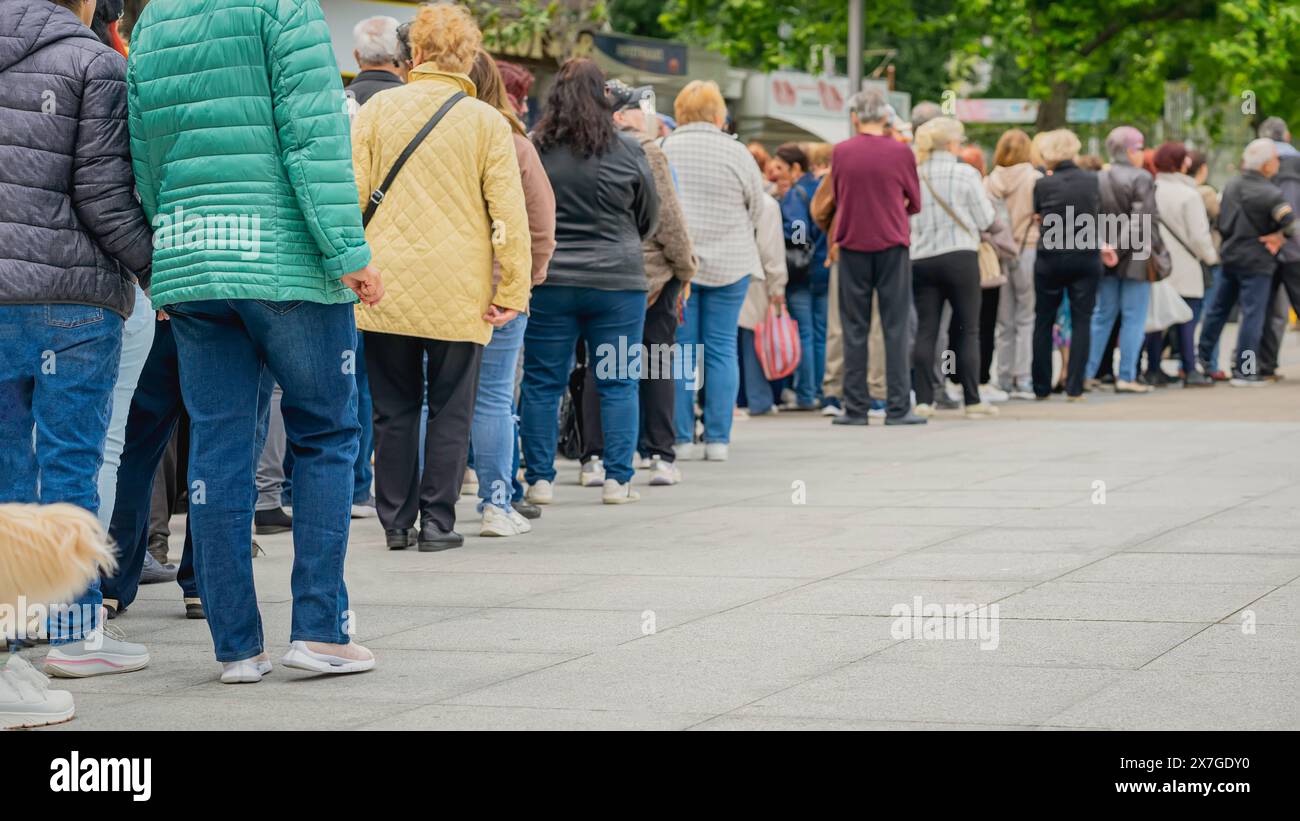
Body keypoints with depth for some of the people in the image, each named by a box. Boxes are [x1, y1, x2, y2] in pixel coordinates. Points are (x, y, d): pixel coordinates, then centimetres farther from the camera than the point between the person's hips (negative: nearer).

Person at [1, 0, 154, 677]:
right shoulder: (97, 65, -6)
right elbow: (103, 193, -11)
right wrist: (159, 270, -1)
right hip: (72, 297, -5)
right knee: (70, 462, 0)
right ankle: (74, 629, 3)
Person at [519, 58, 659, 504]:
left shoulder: (534, 149, -6)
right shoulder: (627, 150, -5)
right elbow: (650, 216, 8)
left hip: (548, 281, 0)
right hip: (617, 282, 0)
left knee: (542, 383, 8)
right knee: (618, 383, 8)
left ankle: (540, 479, 9)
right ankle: (617, 480, 7)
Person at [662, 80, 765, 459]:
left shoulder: (663, 151, -2)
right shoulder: (737, 154, -3)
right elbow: (756, 210, 8)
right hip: (729, 264, 0)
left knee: (680, 349, 5)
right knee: (722, 349, 6)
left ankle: (682, 438, 5)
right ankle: (718, 439, 5)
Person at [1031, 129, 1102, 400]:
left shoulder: (1043, 185, -9)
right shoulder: (1093, 180, -1)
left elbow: (1036, 218, 3)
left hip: (1050, 258, -1)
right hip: (1087, 257, 1)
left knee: (1043, 321, 10)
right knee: (1081, 321, 4)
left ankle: (1041, 387, 13)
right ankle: (1074, 387, -2)